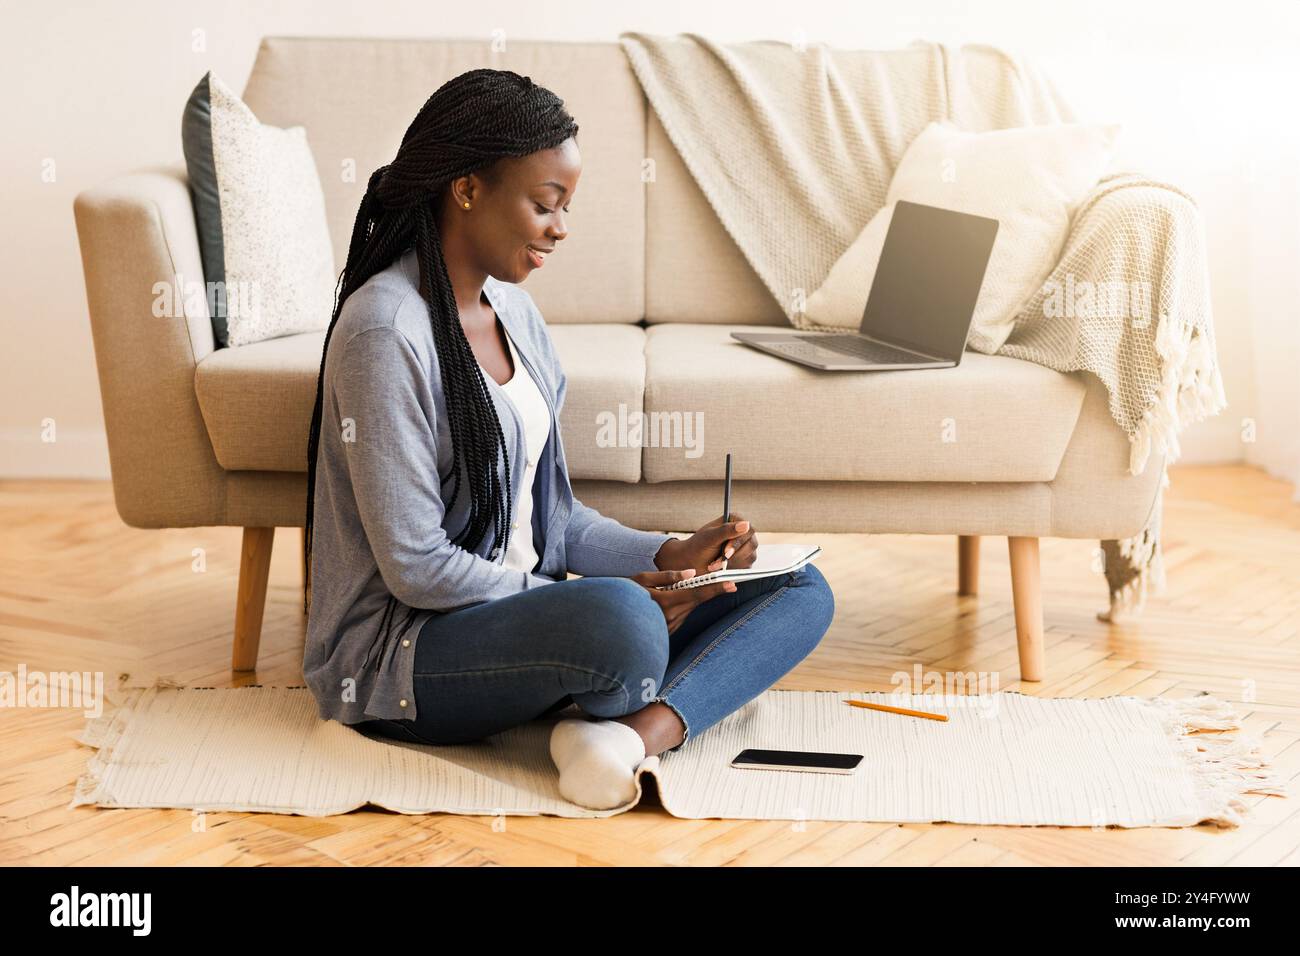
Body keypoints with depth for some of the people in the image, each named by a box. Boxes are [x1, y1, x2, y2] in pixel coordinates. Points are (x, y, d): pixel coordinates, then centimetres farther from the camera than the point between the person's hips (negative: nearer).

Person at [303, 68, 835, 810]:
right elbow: (416, 567, -20)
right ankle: (637, 734, -8)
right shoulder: (385, 332, -18)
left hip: (529, 608, 10)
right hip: (401, 652, -9)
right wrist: (597, 602, -18)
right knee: (621, 622, -41)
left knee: (799, 589, -2)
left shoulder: (515, 312, 9)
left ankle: (641, 729, -28)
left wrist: (671, 555, -2)